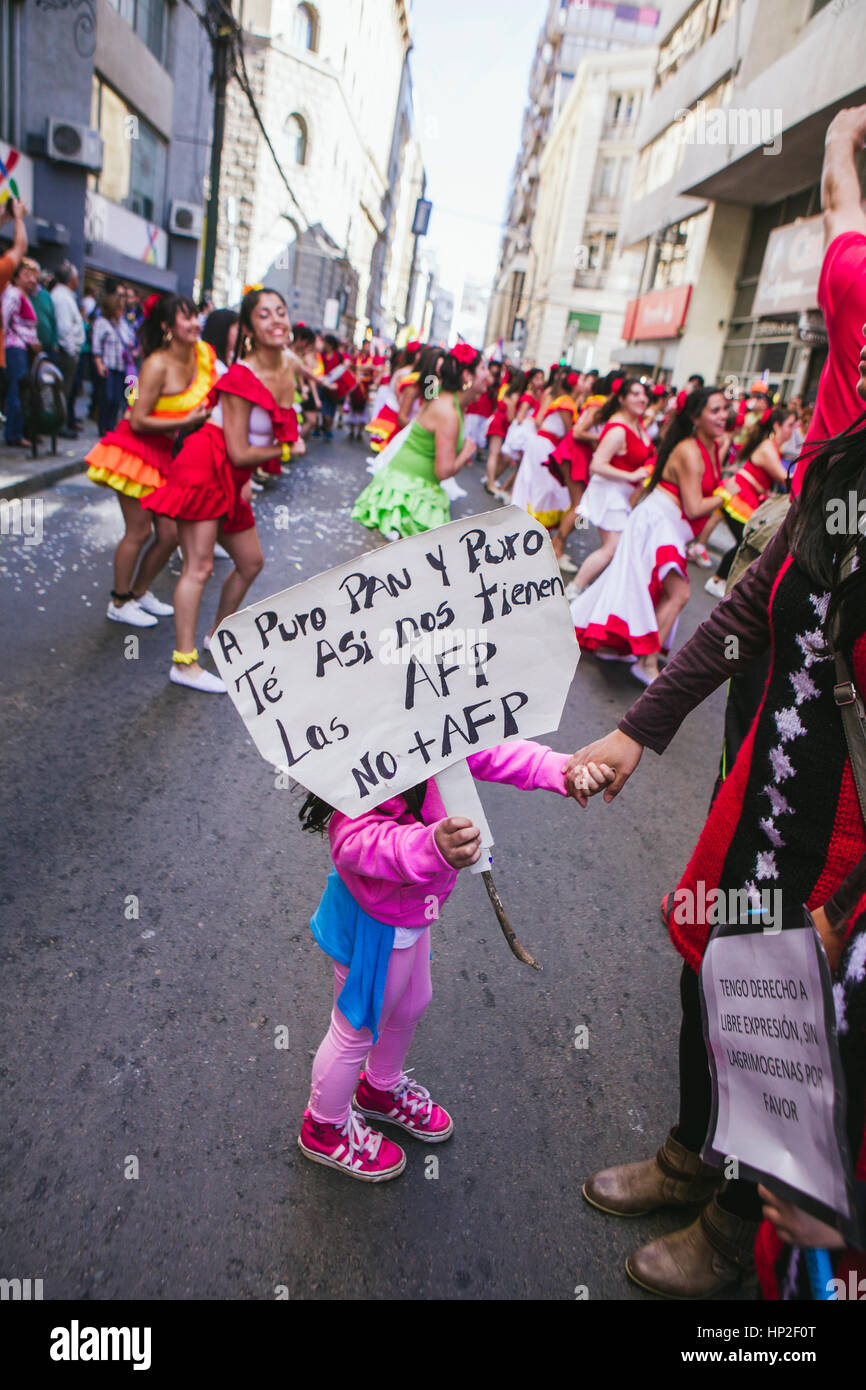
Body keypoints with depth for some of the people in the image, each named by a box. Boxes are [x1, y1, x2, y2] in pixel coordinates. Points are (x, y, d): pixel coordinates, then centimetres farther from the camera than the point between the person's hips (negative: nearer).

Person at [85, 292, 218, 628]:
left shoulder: (200, 355, 0)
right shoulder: (157, 365, -21)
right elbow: (138, 421, -22)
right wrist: (186, 422, -20)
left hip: (167, 455, 7)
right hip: (137, 451, -7)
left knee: (170, 533, 7)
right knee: (139, 531, -2)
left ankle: (140, 592, 28)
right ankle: (119, 603, 15)